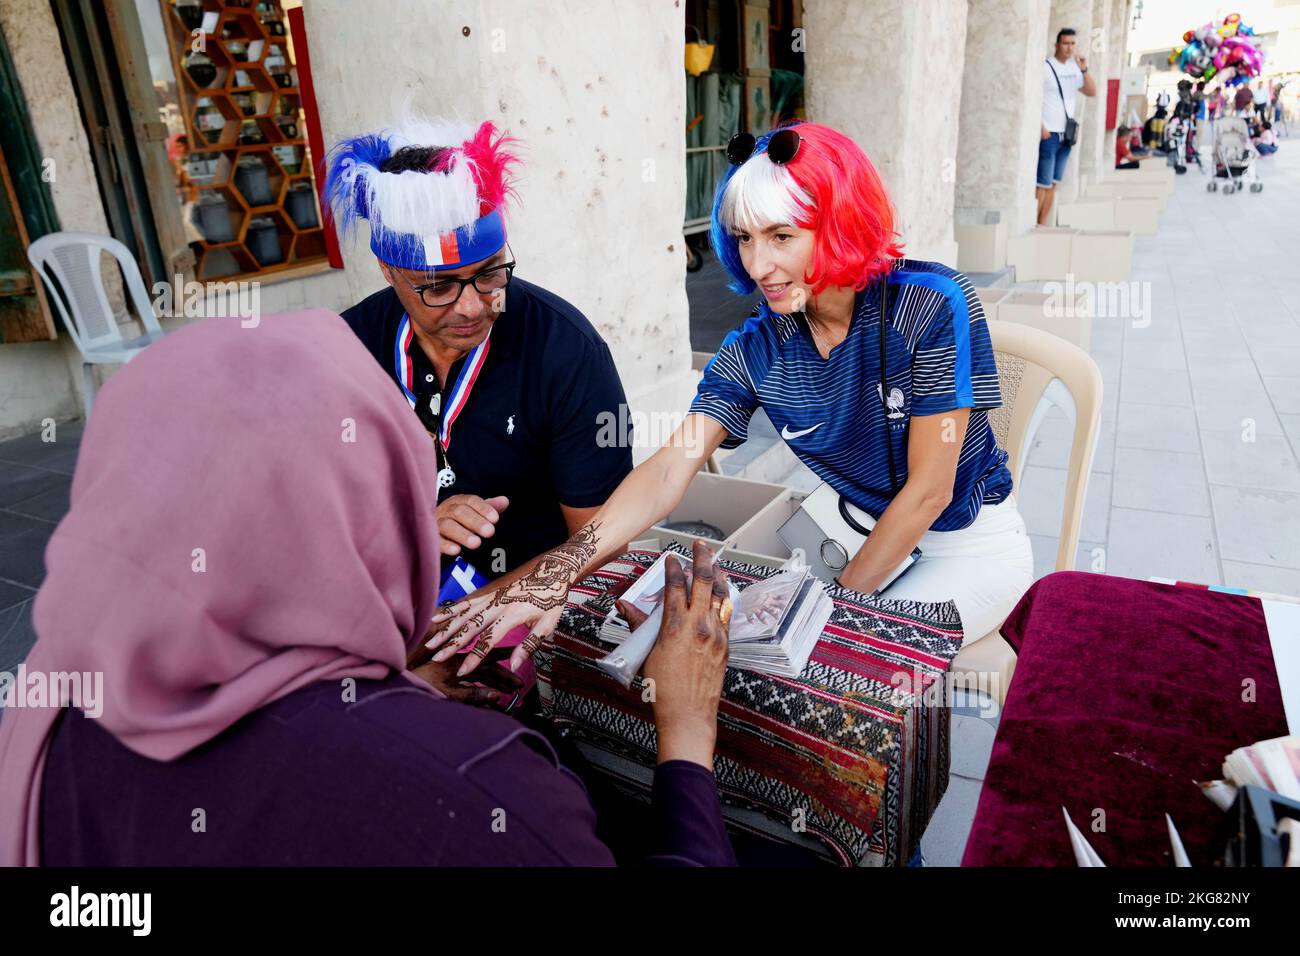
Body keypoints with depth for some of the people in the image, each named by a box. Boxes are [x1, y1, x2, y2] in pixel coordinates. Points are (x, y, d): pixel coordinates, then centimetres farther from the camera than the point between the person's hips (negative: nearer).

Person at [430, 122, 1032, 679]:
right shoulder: (756, 350, -11)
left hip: (973, 541, -4)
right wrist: (554, 575, -39)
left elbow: (928, 490, -20)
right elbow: (668, 470, -24)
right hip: (859, 522, 4)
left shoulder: (931, 305, -24)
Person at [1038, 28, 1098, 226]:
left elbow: (1092, 92, 13)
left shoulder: (1074, 68, 14)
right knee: (1042, 183, -10)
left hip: (1066, 134, 6)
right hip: (1048, 134, -6)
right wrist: (1040, 127, -16)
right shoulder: (1045, 66, -4)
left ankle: (1042, 225, 8)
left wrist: (1084, 70, -1)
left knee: (1053, 183, 5)